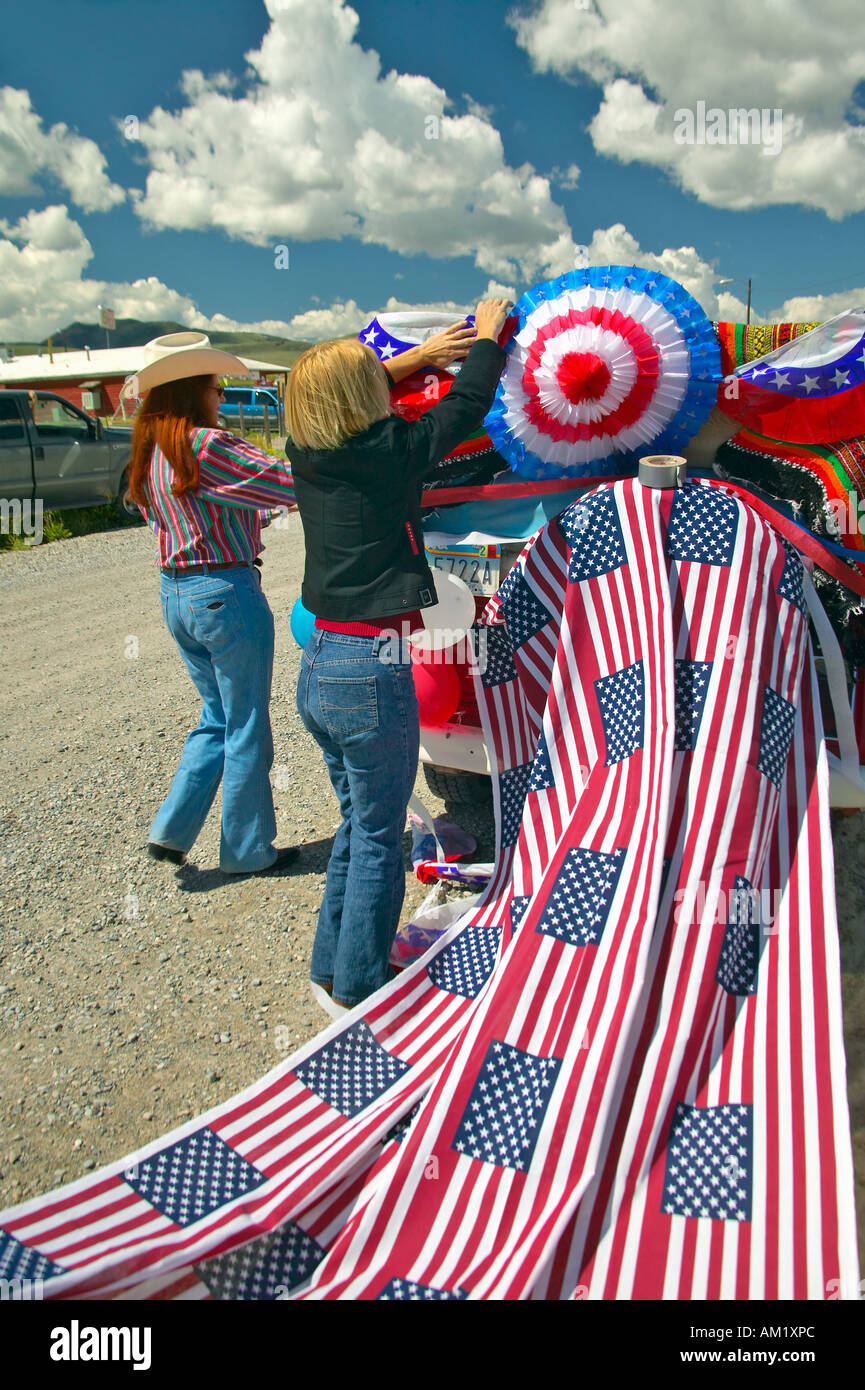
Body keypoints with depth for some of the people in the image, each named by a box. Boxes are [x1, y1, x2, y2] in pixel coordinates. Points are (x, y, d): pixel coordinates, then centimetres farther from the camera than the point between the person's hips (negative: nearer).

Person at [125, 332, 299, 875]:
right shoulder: (207, 446, -17)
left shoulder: (151, 452, 10)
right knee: (247, 727, 6)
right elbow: (291, 482, -18)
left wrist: (273, 502, 18)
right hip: (227, 592, -8)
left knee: (217, 718, 21)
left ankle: (172, 830, 18)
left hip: (176, 595, 8)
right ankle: (248, 849, 19)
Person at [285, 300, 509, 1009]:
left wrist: (417, 357, 30)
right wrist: (487, 339, 19)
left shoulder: (307, 454, 4)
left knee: (359, 822, 22)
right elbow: (466, 406, 0)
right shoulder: (391, 451, -13)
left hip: (320, 666, 8)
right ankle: (360, 988, 22)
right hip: (373, 672, -8)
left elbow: (338, 402, 25)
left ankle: (333, 963, 35)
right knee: (378, 838, 7)